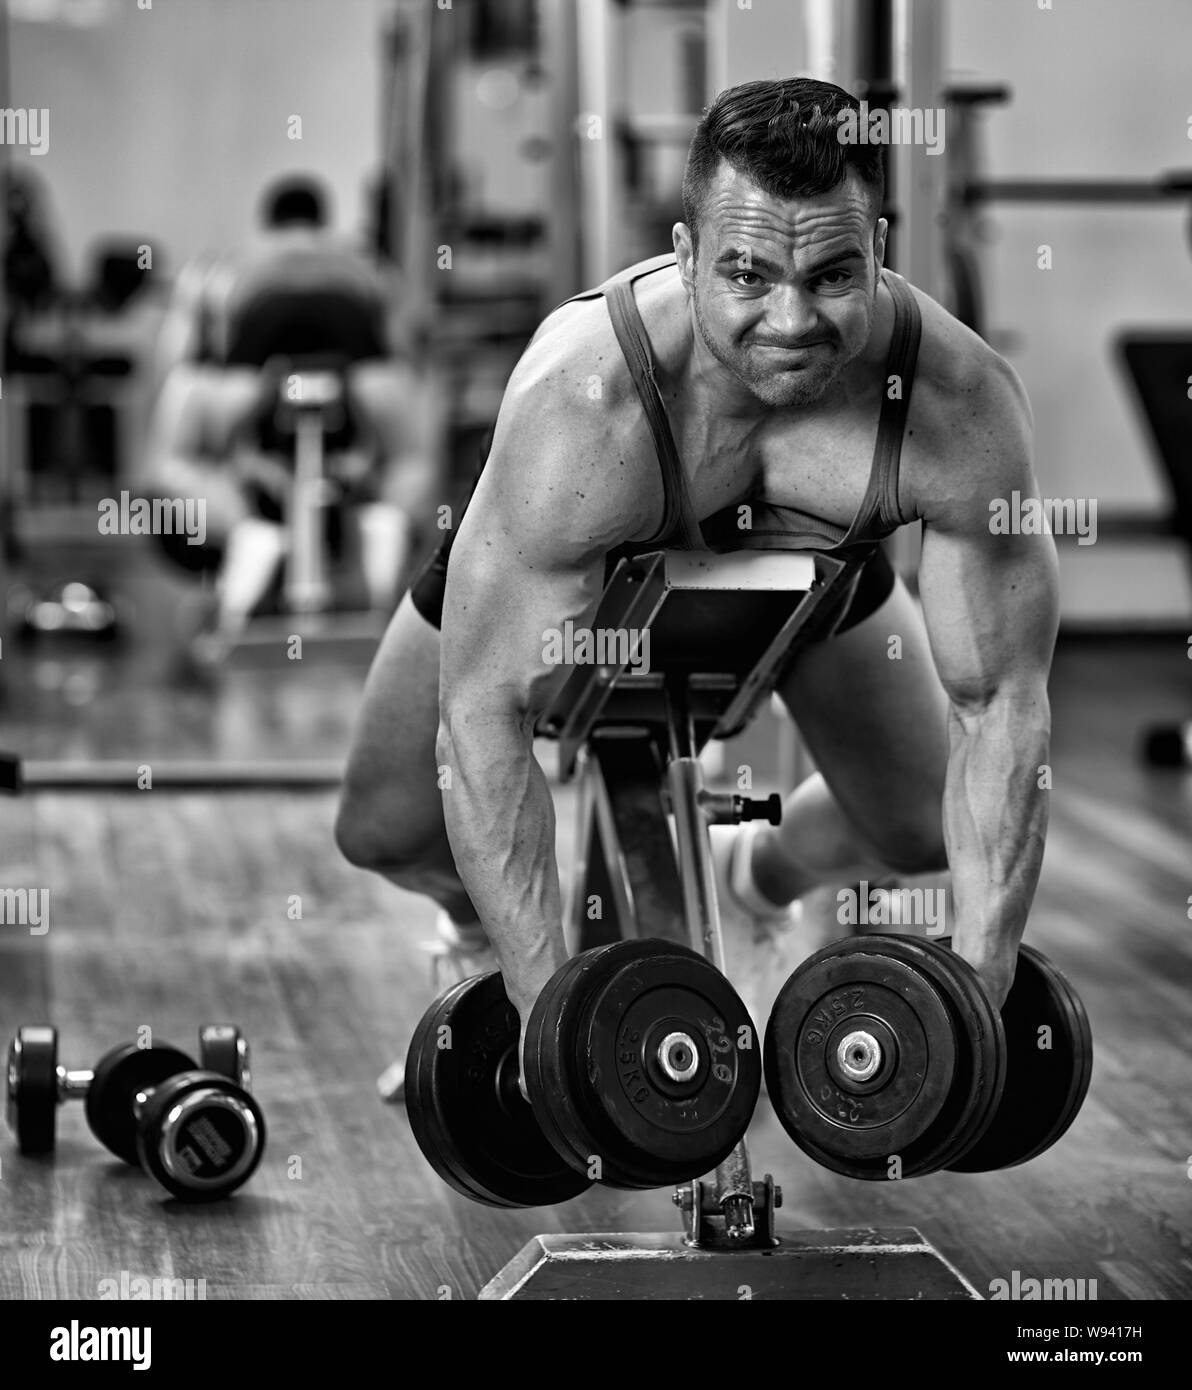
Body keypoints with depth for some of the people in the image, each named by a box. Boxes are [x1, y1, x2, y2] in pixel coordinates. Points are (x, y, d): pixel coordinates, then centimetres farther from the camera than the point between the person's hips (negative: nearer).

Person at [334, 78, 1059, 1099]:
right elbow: (485, 718, -41)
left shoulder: (963, 403, -40)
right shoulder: (578, 408, -48)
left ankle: (759, 879, 39)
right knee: (384, 832, -7)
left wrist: (978, 994, -31)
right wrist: (553, 1011, -42)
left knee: (933, 835, 3)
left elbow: (1003, 706, -28)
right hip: (551, 546, -2)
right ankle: (479, 923, 31)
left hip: (808, 550, 2)